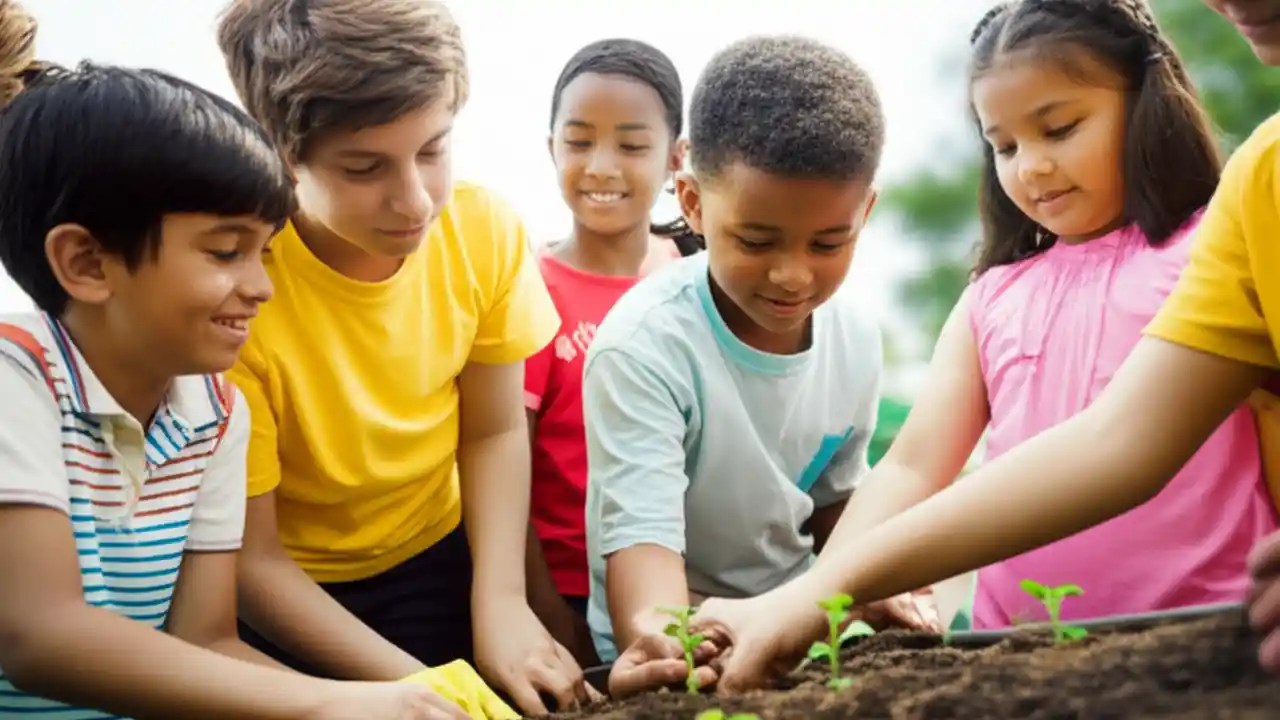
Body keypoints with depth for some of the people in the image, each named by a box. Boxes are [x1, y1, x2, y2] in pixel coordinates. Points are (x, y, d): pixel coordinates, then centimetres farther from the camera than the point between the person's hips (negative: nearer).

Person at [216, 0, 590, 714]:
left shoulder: (484, 228, -15)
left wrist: (501, 598, -14)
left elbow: (495, 431, -1)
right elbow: (248, 557, -18)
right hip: (285, 601, -3)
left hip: (437, 562, 4)